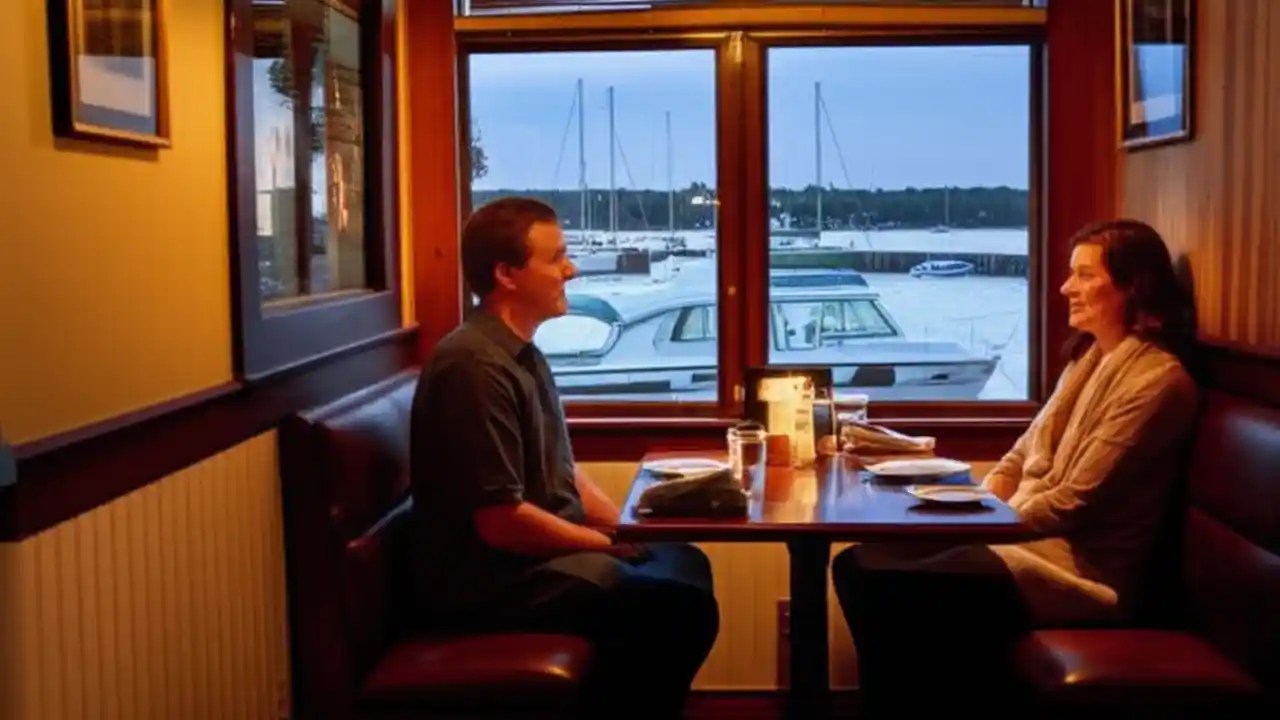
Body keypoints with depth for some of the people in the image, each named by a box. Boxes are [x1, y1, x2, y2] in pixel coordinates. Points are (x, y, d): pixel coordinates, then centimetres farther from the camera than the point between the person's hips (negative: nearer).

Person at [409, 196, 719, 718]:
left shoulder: (524, 354, 11)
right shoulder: (477, 364, -22)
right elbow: (500, 521, -25)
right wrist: (611, 544, -13)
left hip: (543, 549, 10)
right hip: (491, 575, -10)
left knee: (685, 563, 16)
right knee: (683, 607, -17)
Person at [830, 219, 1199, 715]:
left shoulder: (1156, 380, -14)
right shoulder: (1090, 356, 15)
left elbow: (1075, 503, -17)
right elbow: (1023, 453, 17)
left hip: (1081, 566, -9)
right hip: (1033, 538, 9)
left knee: (891, 588, -26)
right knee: (858, 565, -9)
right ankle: (890, 698, 2)